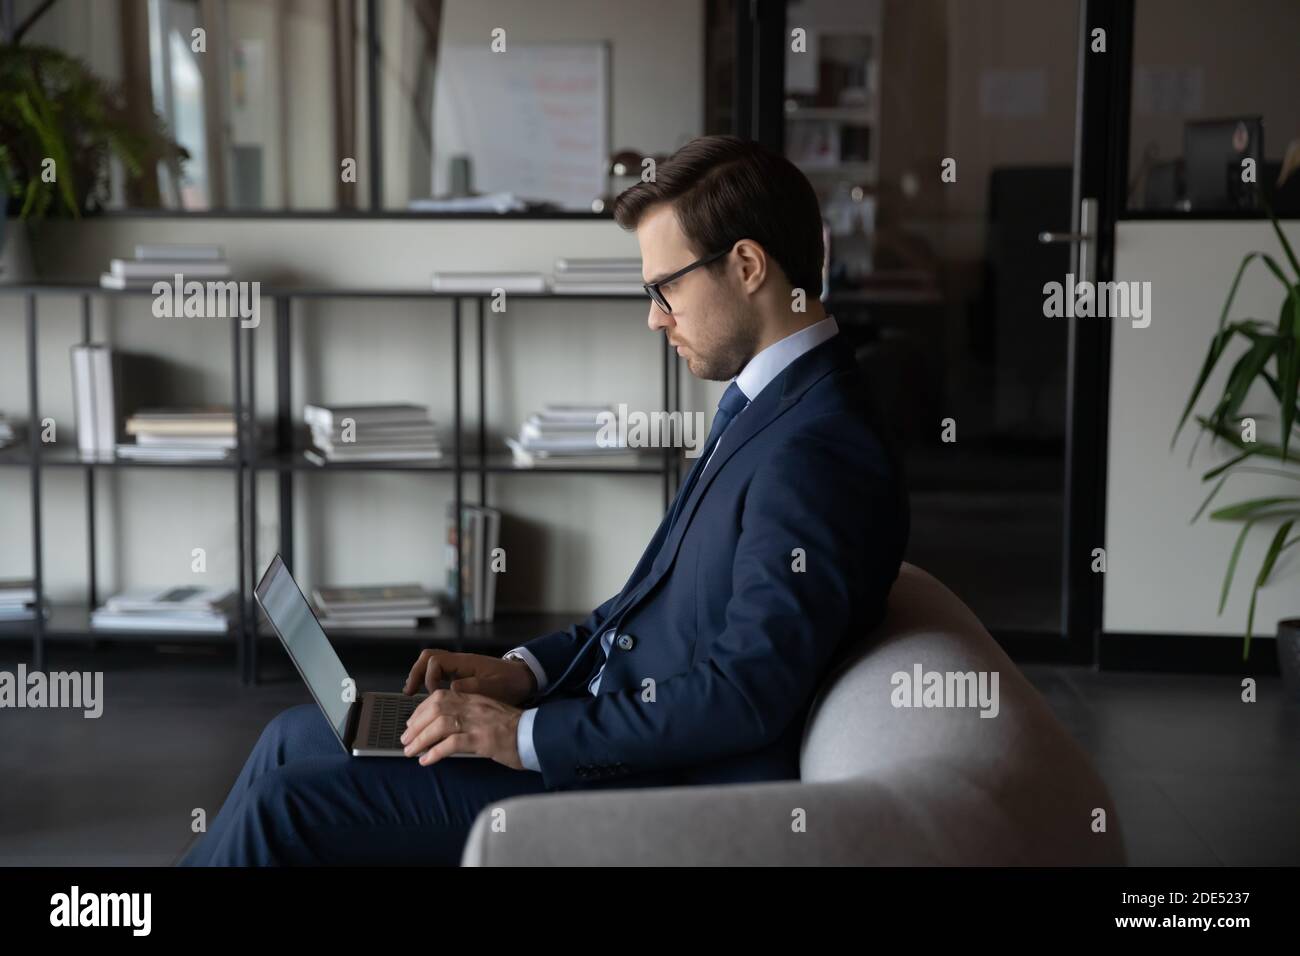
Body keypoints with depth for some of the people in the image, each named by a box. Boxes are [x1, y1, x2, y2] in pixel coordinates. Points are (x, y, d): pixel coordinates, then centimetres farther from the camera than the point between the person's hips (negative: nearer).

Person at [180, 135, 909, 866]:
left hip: (657, 792, -10)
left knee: (292, 803, -10)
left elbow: (747, 692, -25)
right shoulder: (767, 408, 10)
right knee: (297, 737, 11)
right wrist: (525, 669, 5)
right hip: (616, 723, 10)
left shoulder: (815, 451, -22)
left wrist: (527, 736, -20)